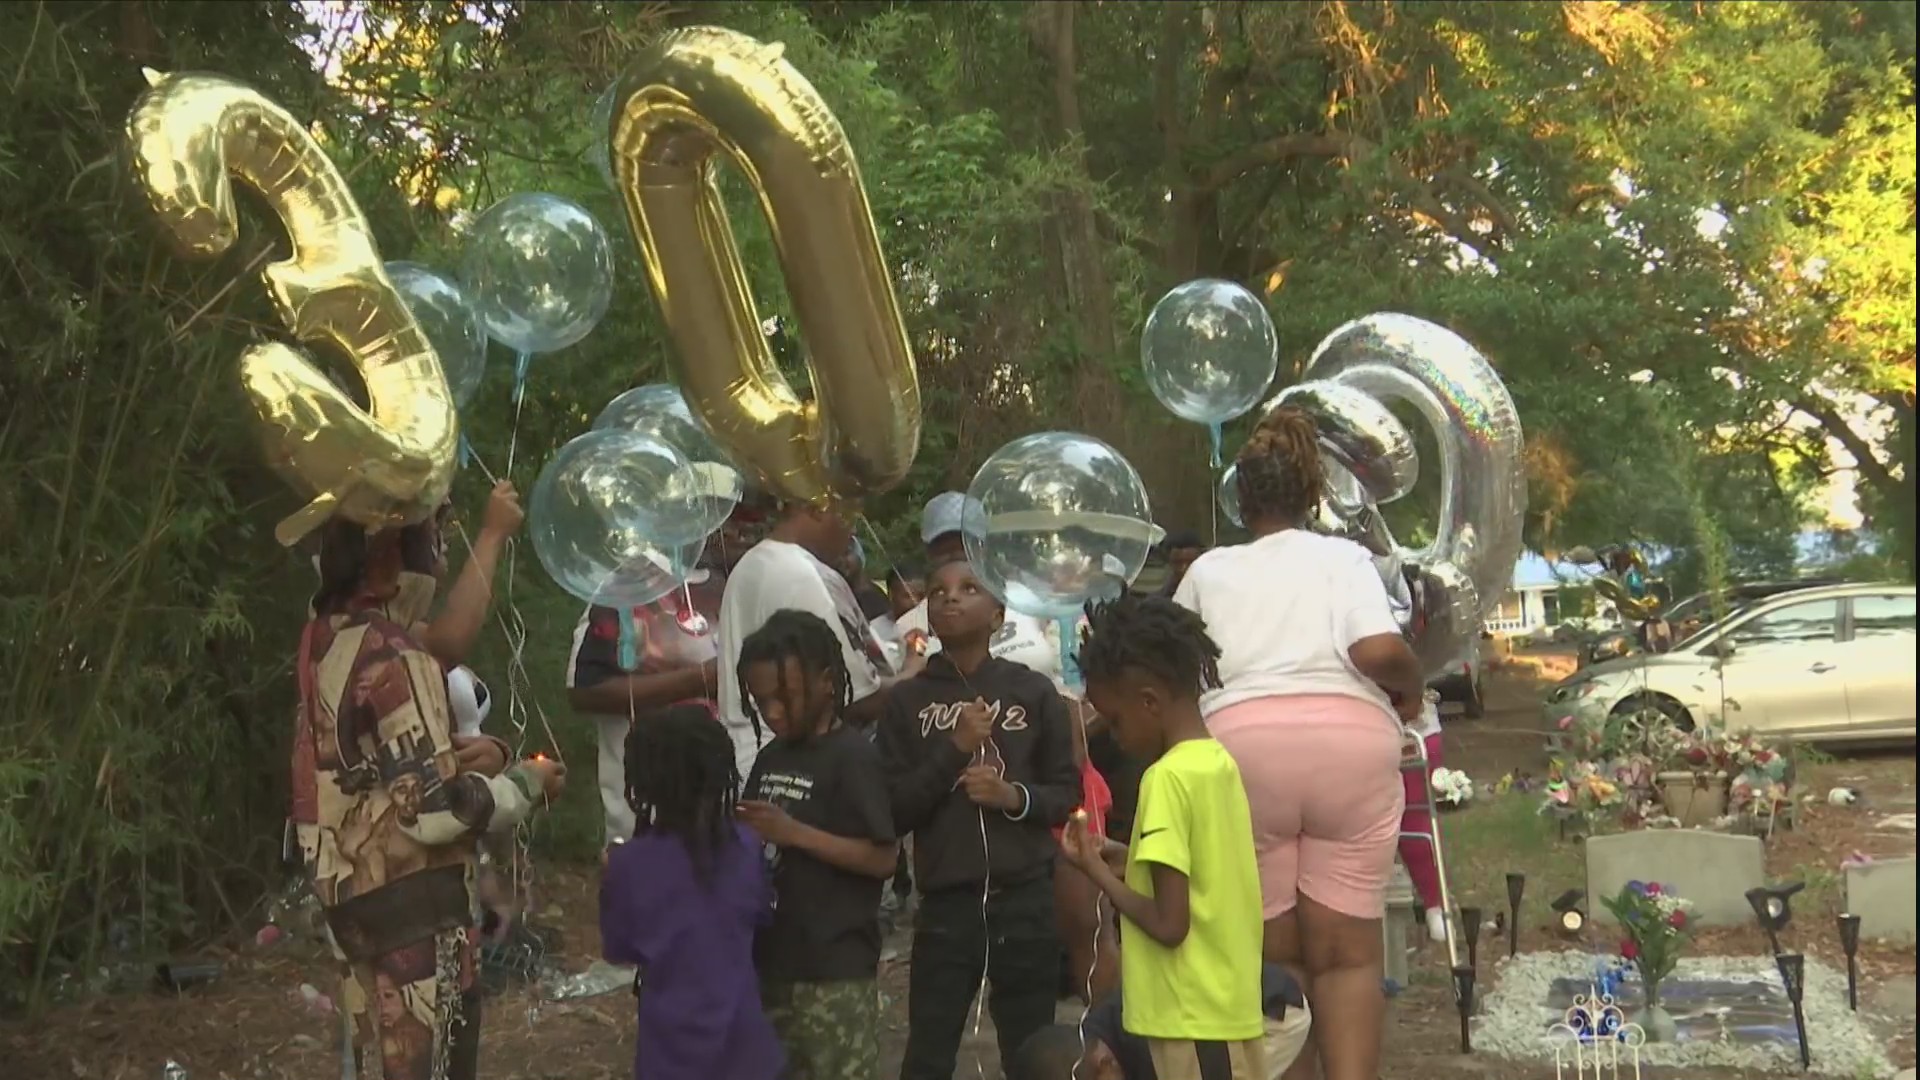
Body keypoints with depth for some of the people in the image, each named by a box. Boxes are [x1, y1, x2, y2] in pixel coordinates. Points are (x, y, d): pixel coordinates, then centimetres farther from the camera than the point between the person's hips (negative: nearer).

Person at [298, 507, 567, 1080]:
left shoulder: (329, 632, 6)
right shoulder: (394, 657, -22)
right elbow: (435, 810, -24)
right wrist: (528, 783, -11)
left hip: (351, 886, 9)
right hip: (408, 896, -9)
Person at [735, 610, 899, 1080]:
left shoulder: (853, 756, -12)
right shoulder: (771, 757, 11)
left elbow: (883, 858, -17)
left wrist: (795, 833, -22)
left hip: (834, 972, -8)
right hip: (771, 963, 8)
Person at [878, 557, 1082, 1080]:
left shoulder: (1034, 691, 2)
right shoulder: (906, 700, 3)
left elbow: (1068, 792, 5)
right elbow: (894, 811, -2)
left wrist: (1015, 796, -13)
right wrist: (954, 749, -12)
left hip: (1025, 899, 0)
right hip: (945, 902, 0)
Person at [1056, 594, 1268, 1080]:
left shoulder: (1168, 777, -17)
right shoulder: (1219, 763, 9)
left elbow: (1168, 923, -20)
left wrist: (1096, 868, -7)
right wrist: (1120, 858, 9)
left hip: (1193, 1016, -9)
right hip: (1229, 1006, 9)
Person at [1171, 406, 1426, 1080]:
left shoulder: (1209, 570, 19)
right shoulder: (1344, 557, 12)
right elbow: (1379, 650, -4)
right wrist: (1413, 689, 15)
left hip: (1242, 739, 1)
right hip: (1351, 735, -1)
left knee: (1274, 950, 9)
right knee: (1347, 949, 3)